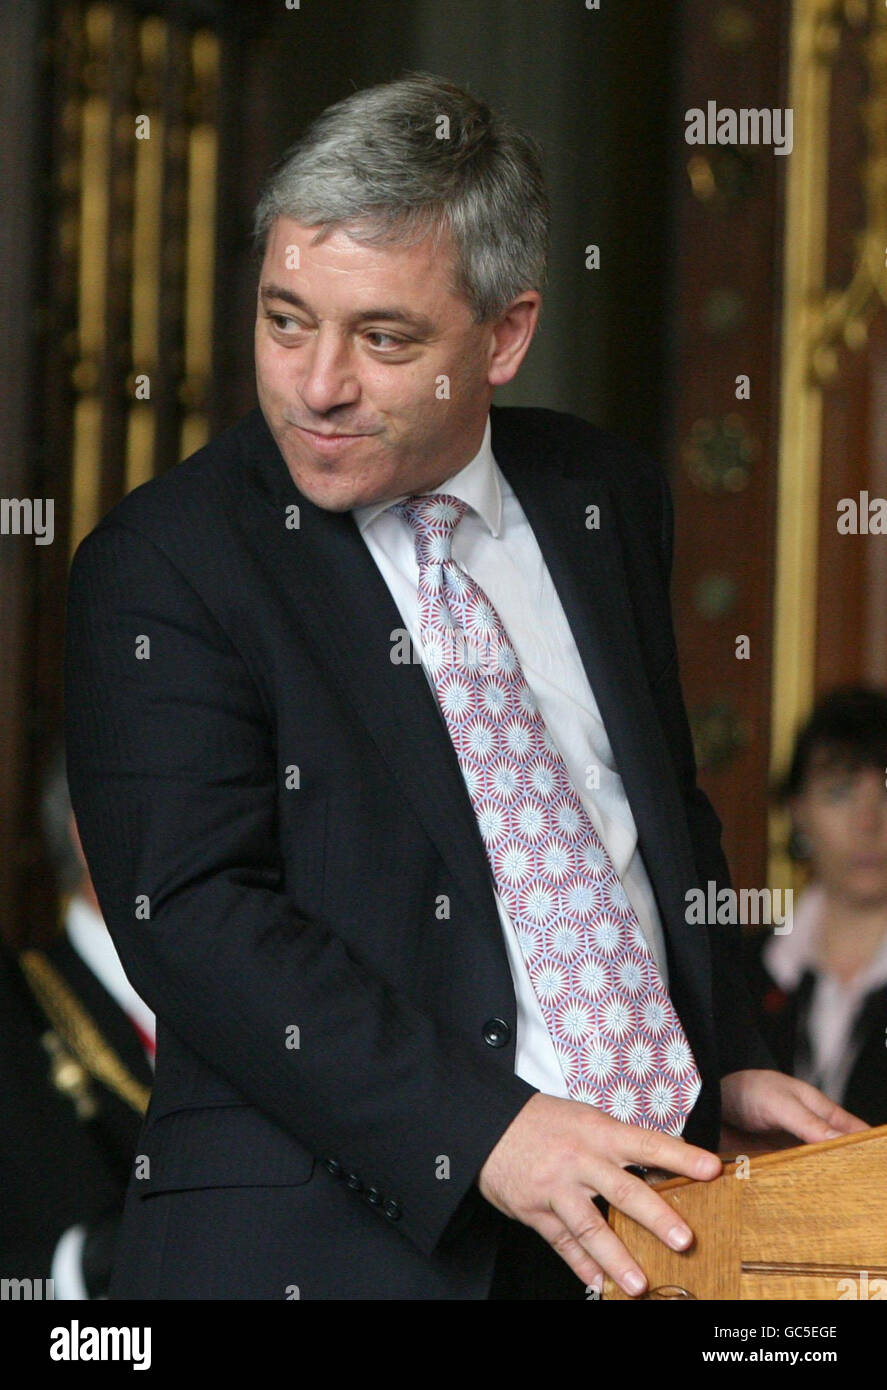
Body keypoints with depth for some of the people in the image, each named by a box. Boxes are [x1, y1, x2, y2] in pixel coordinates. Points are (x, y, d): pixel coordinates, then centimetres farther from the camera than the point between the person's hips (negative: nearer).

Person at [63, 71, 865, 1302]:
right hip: (340, 1243, -5)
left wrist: (733, 1061, 9)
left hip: (657, 1204, 5)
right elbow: (192, 915, -16)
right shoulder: (161, 566, -7)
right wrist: (483, 1134, -23)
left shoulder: (606, 500, 10)